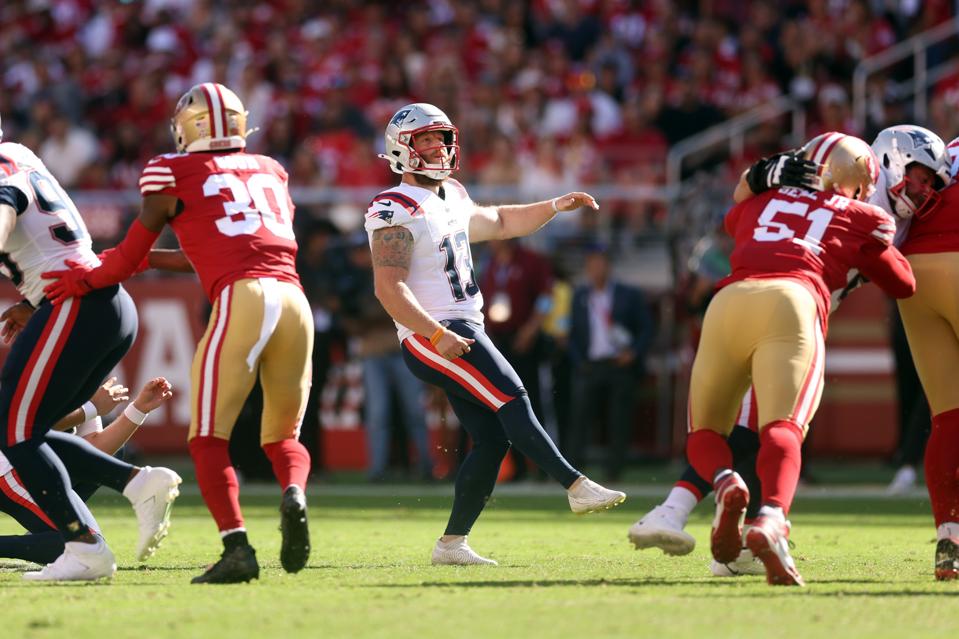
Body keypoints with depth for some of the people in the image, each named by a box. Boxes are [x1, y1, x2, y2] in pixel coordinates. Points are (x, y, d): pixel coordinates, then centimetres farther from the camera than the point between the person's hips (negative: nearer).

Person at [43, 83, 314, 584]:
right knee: (282, 436, 17)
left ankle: (236, 545, -17)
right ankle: (294, 493, -15)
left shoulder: (173, 173, 10)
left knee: (208, 438, 1)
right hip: (293, 299, 5)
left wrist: (86, 280, 34)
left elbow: (129, 259, 14)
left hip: (241, 298, -5)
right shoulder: (270, 172, 25)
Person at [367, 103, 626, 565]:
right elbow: (389, 288, -19)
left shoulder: (451, 199, 18)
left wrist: (555, 206, 22)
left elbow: (499, 223, 35)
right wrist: (436, 335, -26)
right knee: (511, 399, -21)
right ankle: (577, 486, -27)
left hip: (465, 331, 9)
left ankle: (452, 543, 6)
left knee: (493, 438, 2)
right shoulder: (396, 211, -11)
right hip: (431, 337, -9)